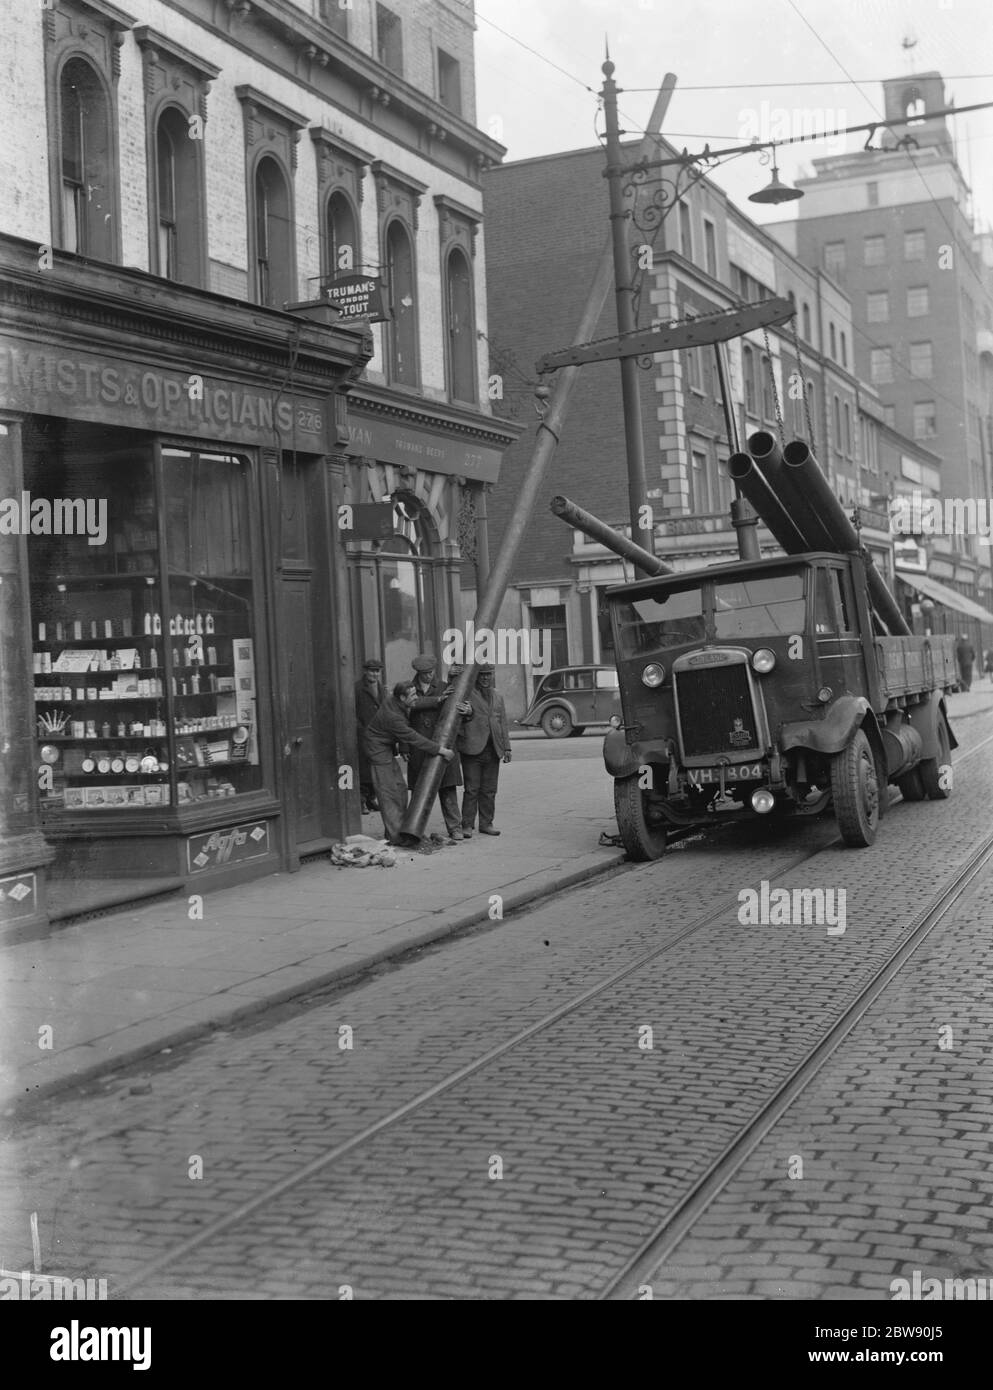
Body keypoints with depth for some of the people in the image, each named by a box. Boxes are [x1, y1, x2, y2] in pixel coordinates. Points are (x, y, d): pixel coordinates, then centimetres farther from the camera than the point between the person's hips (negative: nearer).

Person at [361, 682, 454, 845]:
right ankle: (395, 837, -7)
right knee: (389, 792, -9)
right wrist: (441, 750, -23)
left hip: (387, 748, 10)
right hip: (378, 750, -10)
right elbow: (414, 739, -28)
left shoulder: (392, 700, -5)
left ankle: (401, 830, 18)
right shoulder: (392, 716, -31)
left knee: (400, 788, 11)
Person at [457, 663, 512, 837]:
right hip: (472, 750, -5)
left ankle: (486, 823, 14)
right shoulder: (466, 694, 0)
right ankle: (467, 825, 0)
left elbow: (503, 723, 20)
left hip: (493, 751, 5)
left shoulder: (497, 696, 19)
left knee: (489, 790, 7)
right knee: (471, 789, -5)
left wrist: (507, 747, 15)